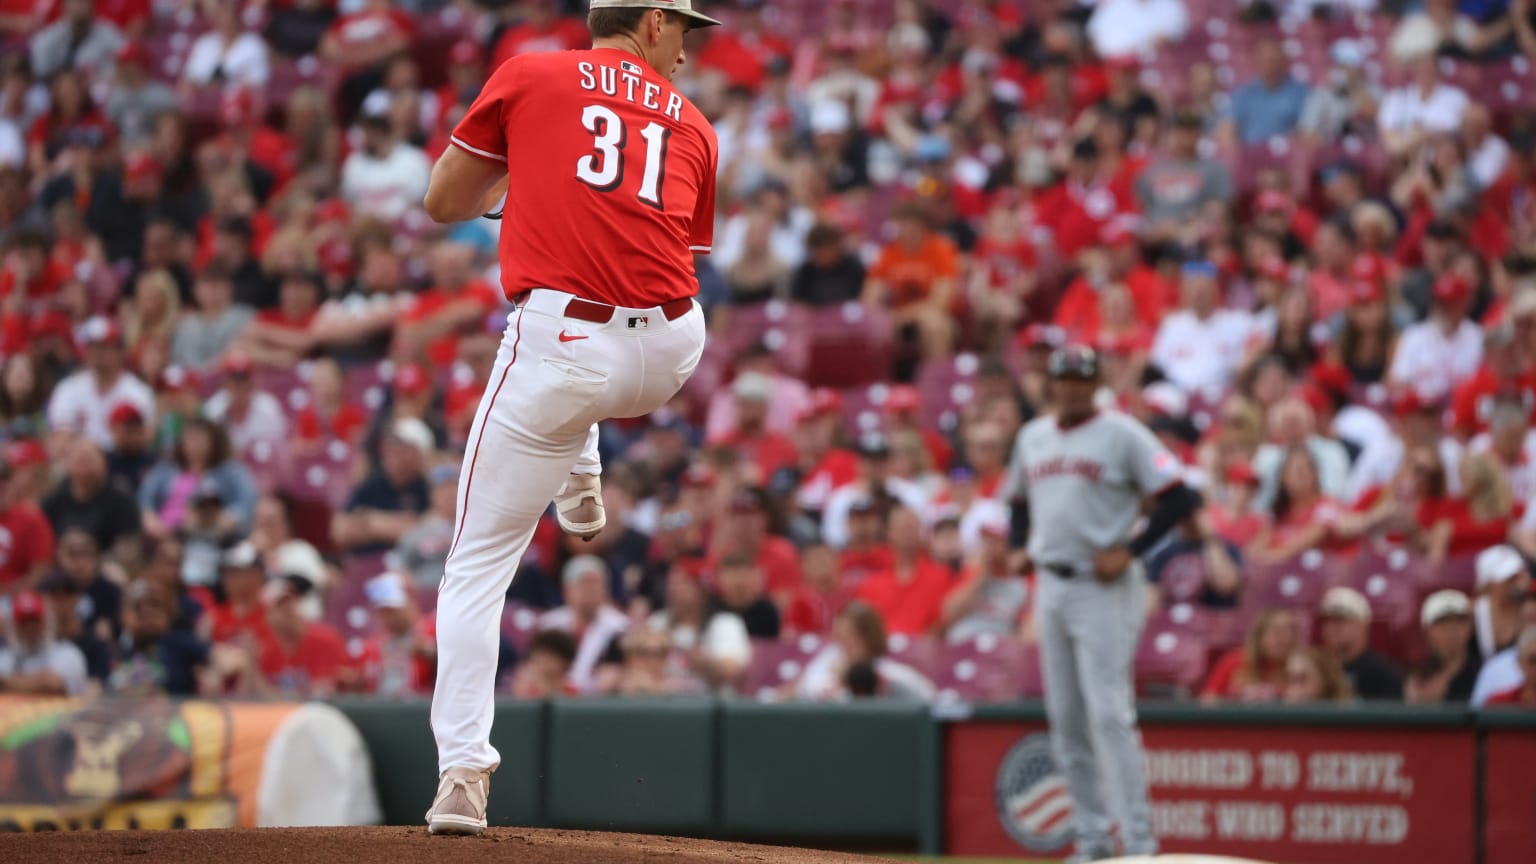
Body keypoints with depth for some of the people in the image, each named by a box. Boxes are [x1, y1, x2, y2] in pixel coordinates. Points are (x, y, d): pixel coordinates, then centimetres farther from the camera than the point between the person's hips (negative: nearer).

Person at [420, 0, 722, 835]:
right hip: (671, 357, 3)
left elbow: (442, 202, 14)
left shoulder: (527, 76, 9)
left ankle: (462, 774, -7)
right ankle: (580, 486, 33)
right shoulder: (691, 126, 17)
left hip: (561, 356, -3)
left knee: (477, 569, 4)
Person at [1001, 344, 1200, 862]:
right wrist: (1020, 547, 13)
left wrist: (1130, 551, -16)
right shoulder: (1032, 437, 14)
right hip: (1050, 586, 7)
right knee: (1065, 718, 6)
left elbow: (1180, 499, -11)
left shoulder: (1122, 435, -6)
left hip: (1104, 586, -7)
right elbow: (1018, 498, 31)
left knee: (1109, 713, -13)